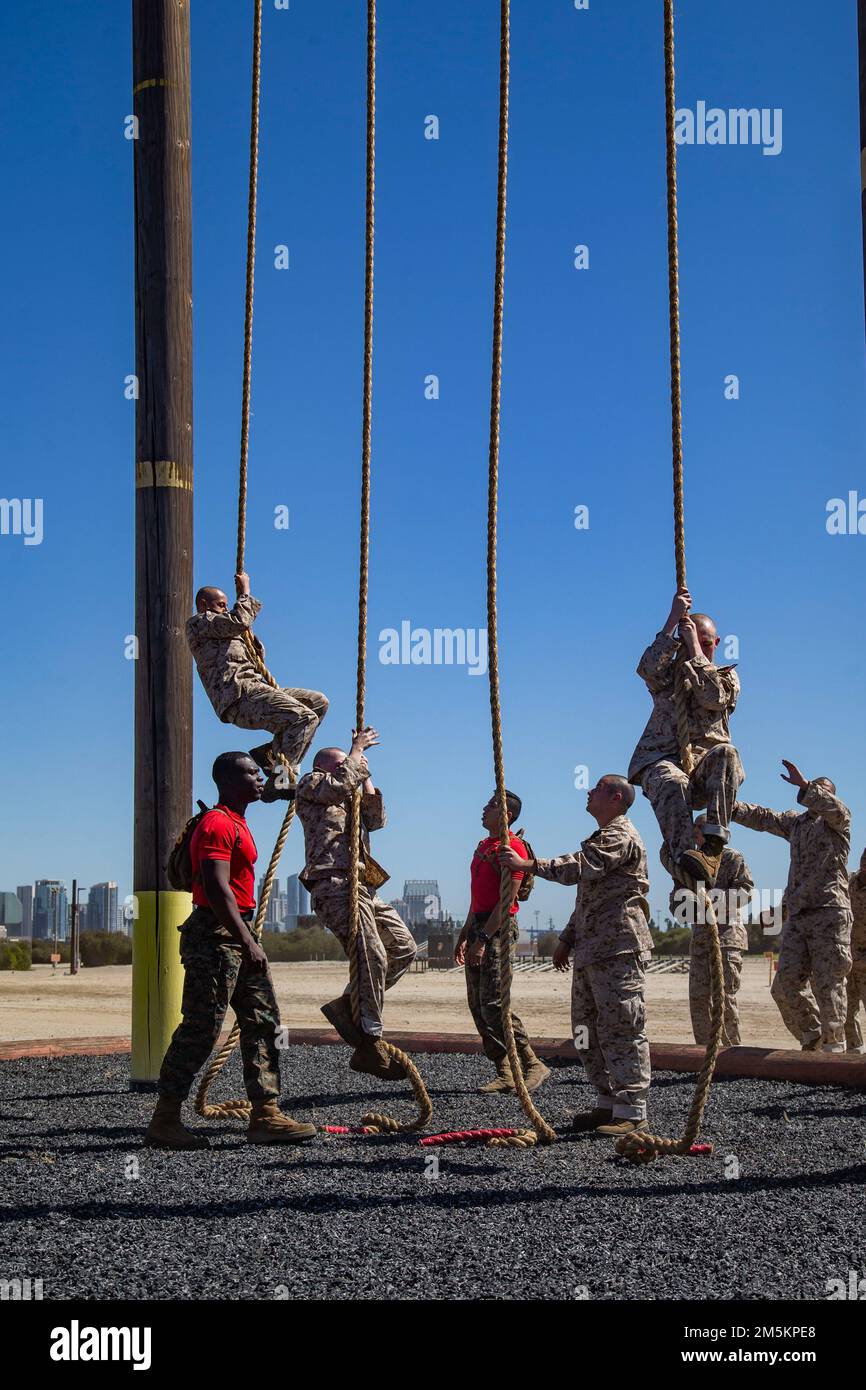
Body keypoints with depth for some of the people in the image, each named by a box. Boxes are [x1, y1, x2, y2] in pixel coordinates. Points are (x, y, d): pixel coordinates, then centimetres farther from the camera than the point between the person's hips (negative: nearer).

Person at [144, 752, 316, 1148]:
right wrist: (248, 943, -26)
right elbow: (217, 889, -23)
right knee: (200, 1028, -7)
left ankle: (266, 1116, 9)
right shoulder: (217, 825, -13)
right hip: (215, 934, -11)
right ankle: (164, 1122, 0)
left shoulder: (236, 823, 19)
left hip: (237, 934, 11)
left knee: (263, 1022, 8)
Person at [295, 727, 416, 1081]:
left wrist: (364, 772, 20)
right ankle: (370, 1045, -20)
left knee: (404, 947, 6)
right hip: (333, 885, -9)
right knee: (372, 957, -20)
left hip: (360, 888, 9)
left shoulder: (348, 802, 33)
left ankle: (348, 1005, 2)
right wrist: (357, 751, 4)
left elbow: (376, 819, 20)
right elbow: (341, 783, -11)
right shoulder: (310, 785, 8)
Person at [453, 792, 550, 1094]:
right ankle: (505, 1073, 8)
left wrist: (482, 939, -21)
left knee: (492, 1003, -14)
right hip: (479, 925, 10)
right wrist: (465, 934, 20)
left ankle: (533, 1065, -6)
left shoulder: (512, 847, -11)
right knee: (477, 1004, 6)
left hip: (499, 928, -9)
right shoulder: (483, 845, 19)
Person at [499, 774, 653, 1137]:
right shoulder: (602, 837, 25)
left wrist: (527, 864, -23)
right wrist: (567, 939, 23)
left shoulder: (620, 836, -9)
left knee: (621, 1026, -9)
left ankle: (632, 1110, -6)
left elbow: (580, 867, -23)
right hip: (592, 949, 11)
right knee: (588, 1026, 12)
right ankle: (609, 1103, 19)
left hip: (619, 947, -11)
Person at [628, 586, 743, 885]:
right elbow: (647, 669, -7)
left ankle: (714, 843, -44)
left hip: (705, 761, 1)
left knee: (727, 754, -35)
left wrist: (695, 648, -2)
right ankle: (684, 854, -55)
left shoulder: (727, 676, 20)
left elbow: (714, 698, -5)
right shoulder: (668, 673, 20)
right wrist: (674, 618, -6)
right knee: (671, 781, -37)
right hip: (662, 757, -1)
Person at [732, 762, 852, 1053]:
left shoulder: (838, 819, 6)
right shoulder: (796, 822, 25)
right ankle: (811, 1037, 17)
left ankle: (834, 1046, 3)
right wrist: (734, 808, 1)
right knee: (786, 985, 0)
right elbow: (763, 818, 16)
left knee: (828, 985, -6)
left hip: (829, 912, -6)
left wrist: (804, 785, -19)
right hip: (797, 916, 6)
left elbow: (832, 807, -18)